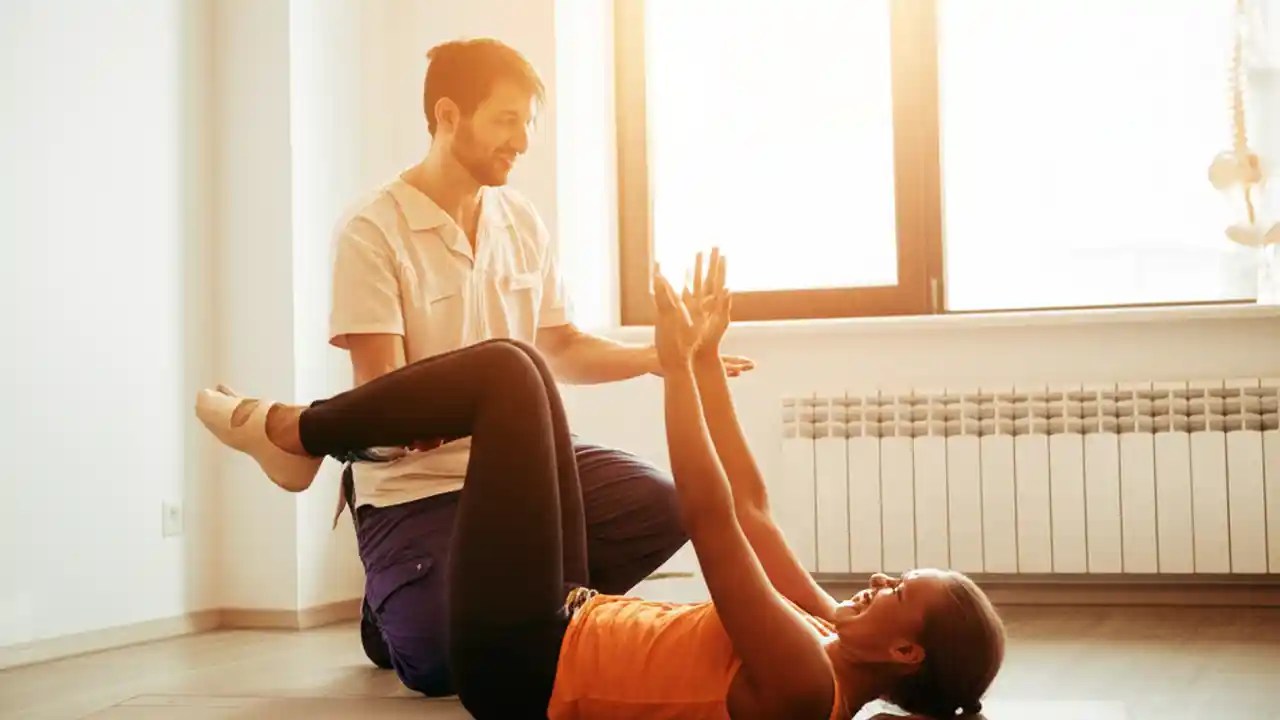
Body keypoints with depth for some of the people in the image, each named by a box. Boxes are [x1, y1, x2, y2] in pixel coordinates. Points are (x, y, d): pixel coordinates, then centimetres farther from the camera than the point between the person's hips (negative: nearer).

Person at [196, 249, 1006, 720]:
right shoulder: (830, 641, 1)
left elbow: (711, 518, -27)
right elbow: (750, 508, 8)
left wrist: (678, 361, -21)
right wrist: (707, 363, 5)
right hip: (568, 628, 9)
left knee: (508, 371, -12)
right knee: (518, 365, 4)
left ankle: (291, 433, 6)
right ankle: (302, 443, 16)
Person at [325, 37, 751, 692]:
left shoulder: (523, 222, 7)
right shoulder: (373, 232, -13)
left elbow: (561, 348, 15)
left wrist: (655, 357, -2)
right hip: (416, 482, -5)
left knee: (660, 505, -17)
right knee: (446, 657, -25)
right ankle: (400, 608, 12)